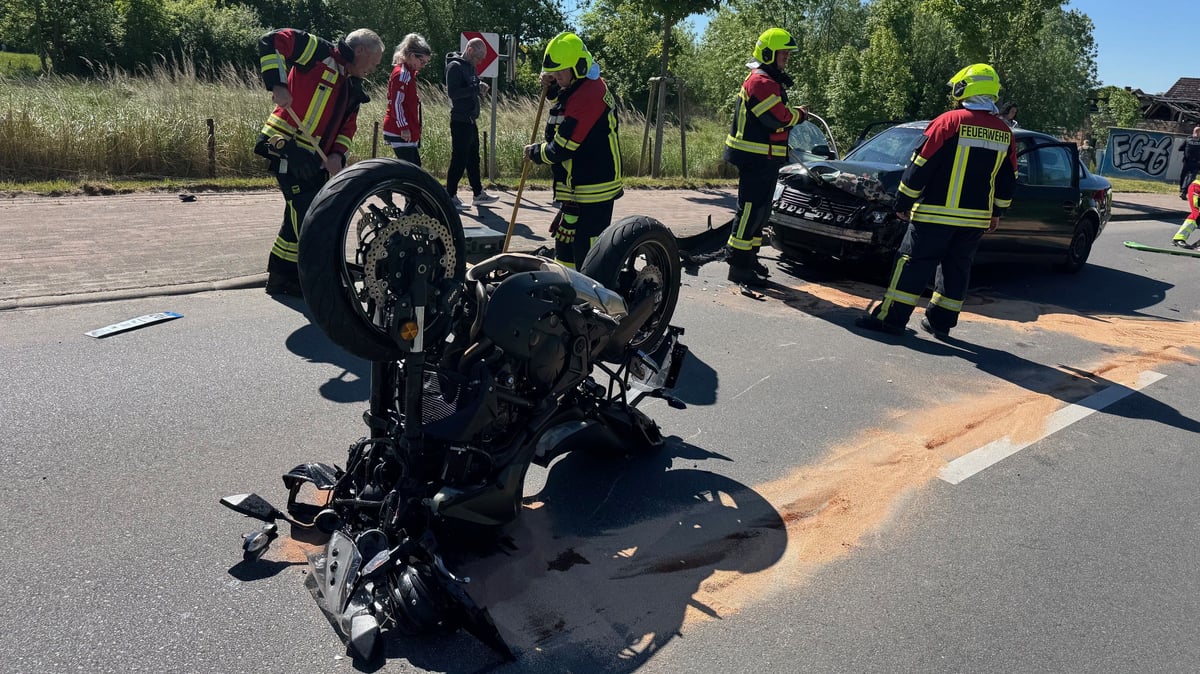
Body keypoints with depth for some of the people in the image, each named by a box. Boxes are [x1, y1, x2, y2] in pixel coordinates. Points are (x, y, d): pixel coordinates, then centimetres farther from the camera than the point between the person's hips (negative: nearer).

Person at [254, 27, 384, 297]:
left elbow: (347, 126, 17)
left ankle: (281, 275, 27)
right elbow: (272, 42, -17)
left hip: (313, 155, 10)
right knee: (307, 212, -9)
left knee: (301, 214, 15)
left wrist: (337, 154, -1)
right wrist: (277, 84, -26)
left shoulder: (353, 88, 17)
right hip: (287, 145, -10)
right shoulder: (321, 52, -9)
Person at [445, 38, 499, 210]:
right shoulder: (455, 66, -12)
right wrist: (476, 88, -24)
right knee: (459, 159, -6)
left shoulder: (471, 67, 16)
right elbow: (453, 92, -22)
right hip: (460, 120, -9)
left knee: (473, 159, 14)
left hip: (471, 120, 9)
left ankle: (478, 193, 22)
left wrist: (481, 88, 1)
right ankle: (451, 196, 0)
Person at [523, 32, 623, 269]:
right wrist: (552, 90, 11)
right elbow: (566, 112, 31)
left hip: (591, 193, -11)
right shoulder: (592, 86, 11)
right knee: (565, 249, 20)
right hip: (578, 188, 11)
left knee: (587, 257, -8)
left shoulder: (586, 96, -21)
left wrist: (534, 152, -2)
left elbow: (561, 149, -21)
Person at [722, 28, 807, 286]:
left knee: (760, 210, 16)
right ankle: (738, 265, -6)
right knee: (751, 209, -9)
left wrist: (794, 113, 2)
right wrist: (799, 114, -3)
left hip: (764, 158, 11)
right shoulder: (761, 82, -16)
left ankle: (749, 257, 25)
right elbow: (778, 118, -21)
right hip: (756, 158, -11)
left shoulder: (770, 81, 20)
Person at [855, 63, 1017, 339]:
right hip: (976, 218, 6)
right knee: (956, 267, 14)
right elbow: (1008, 180, 15)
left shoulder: (950, 121, -10)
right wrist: (996, 212, 26)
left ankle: (891, 317, -2)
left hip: (935, 213, -5)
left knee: (914, 262, -1)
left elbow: (920, 166, -10)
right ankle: (940, 322, 18)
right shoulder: (1004, 132, 9)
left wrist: (903, 202, -2)